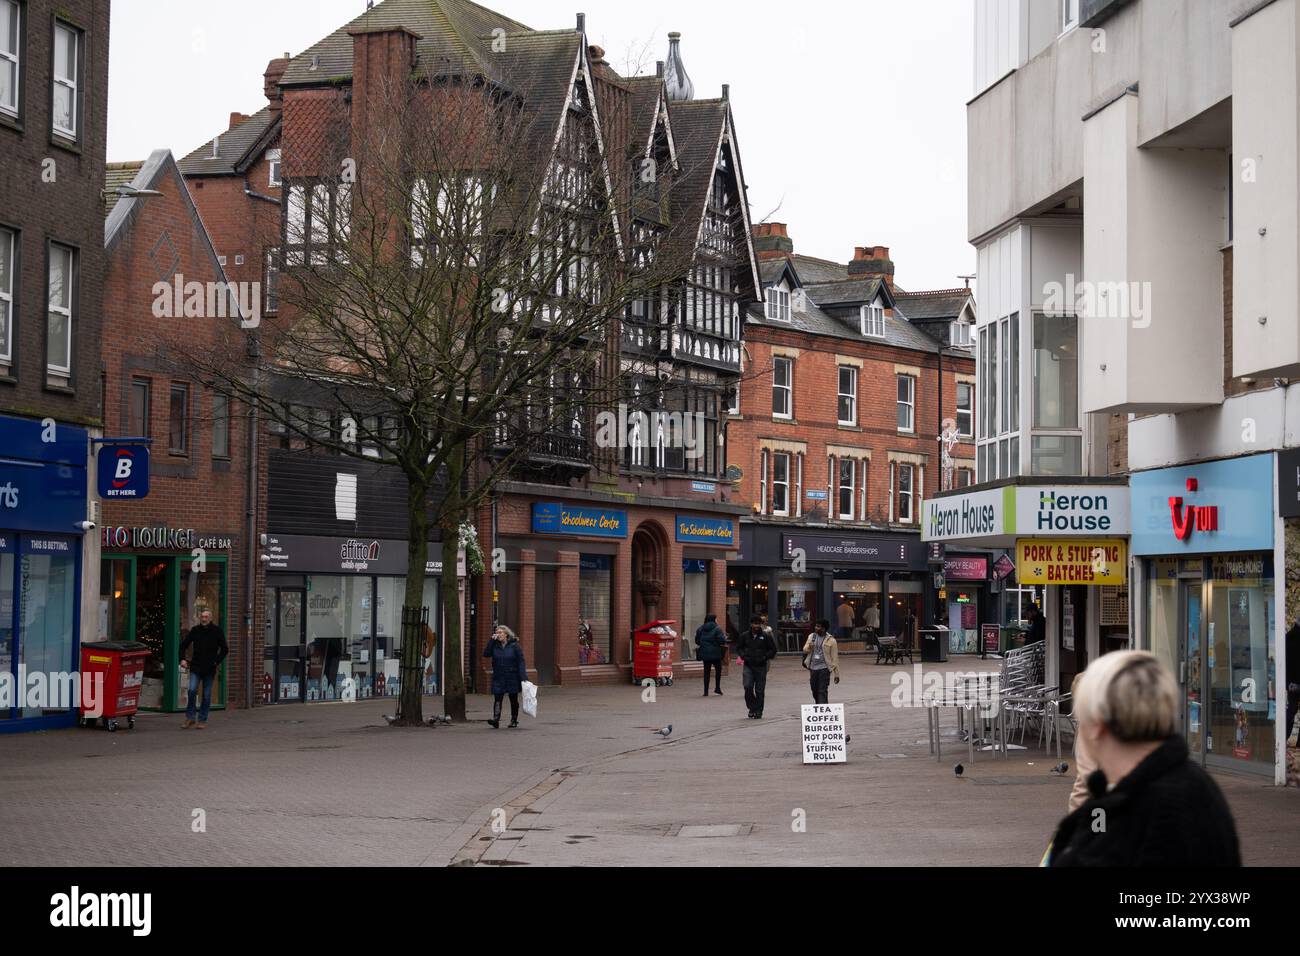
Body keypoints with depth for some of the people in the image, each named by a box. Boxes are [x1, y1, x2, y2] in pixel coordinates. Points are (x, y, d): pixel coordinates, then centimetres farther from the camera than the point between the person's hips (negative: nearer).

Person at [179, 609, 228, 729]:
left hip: (209, 669, 0)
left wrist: (217, 662, -5)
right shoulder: (195, 630, 4)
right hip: (195, 667, 1)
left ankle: (202, 720, 12)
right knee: (192, 690, -14)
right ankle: (190, 717, -3)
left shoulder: (217, 631, 1)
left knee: (207, 695, 3)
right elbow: (183, 645, 13)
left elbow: (225, 649, 4)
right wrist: (182, 659, -2)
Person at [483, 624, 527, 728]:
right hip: (498, 678, 2)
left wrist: (523, 677, -15)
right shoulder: (495, 645, 6)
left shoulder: (514, 645, -4)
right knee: (497, 699, -12)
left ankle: (514, 720, 21)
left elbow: (521, 661, -6)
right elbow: (486, 654, -8)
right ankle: (496, 720, -20)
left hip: (512, 677, -2)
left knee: (513, 699, 10)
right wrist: (492, 641, -11)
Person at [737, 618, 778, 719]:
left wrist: (764, 657, -10)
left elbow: (773, 649, 4)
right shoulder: (745, 636, 6)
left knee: (759, 690, 2)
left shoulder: (766, 636, 0)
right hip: (748, 666, 1)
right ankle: (752, 707, 6)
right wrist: (743, 655, -2)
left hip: (761, 666, -1)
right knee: (748, 687, -12)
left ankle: (758, 711, 11)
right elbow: (739, 647, 18)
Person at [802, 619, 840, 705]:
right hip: (813, 668, 5)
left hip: (824, 669, -5)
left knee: (822, 691, -11)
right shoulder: (811, 636, 9)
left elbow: (835, 658, -4)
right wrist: (809, 647, -13)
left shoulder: (830, 640, -6)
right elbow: (805, 650, 13)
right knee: (815, 691, 12)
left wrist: (836, 674, -6)